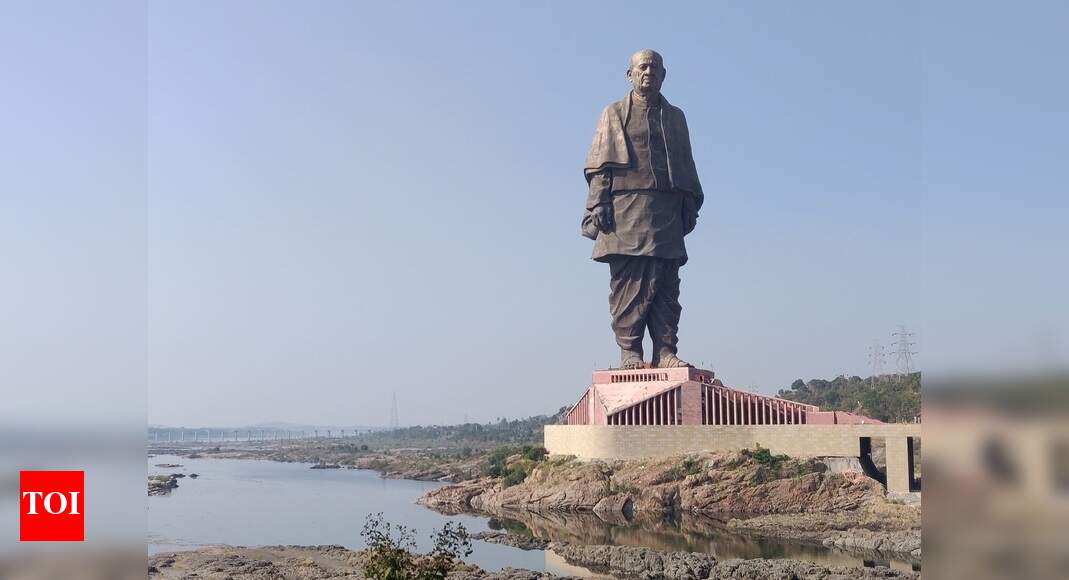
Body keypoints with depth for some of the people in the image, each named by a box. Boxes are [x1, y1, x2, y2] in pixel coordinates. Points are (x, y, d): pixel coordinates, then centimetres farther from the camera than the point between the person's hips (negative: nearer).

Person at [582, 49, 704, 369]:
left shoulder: (675, 117, 22)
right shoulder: (614, 114, 13)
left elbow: (686, 167, 22)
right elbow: (599, 166, 4)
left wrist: (689, 206, 11)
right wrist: (598, 207, -7)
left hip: (667, 212, 3)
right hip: (626, 211, -3)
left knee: (667, 286, -1)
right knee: (628, 283, -7)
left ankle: (665, 351, 1)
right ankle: (629, 351, -4)